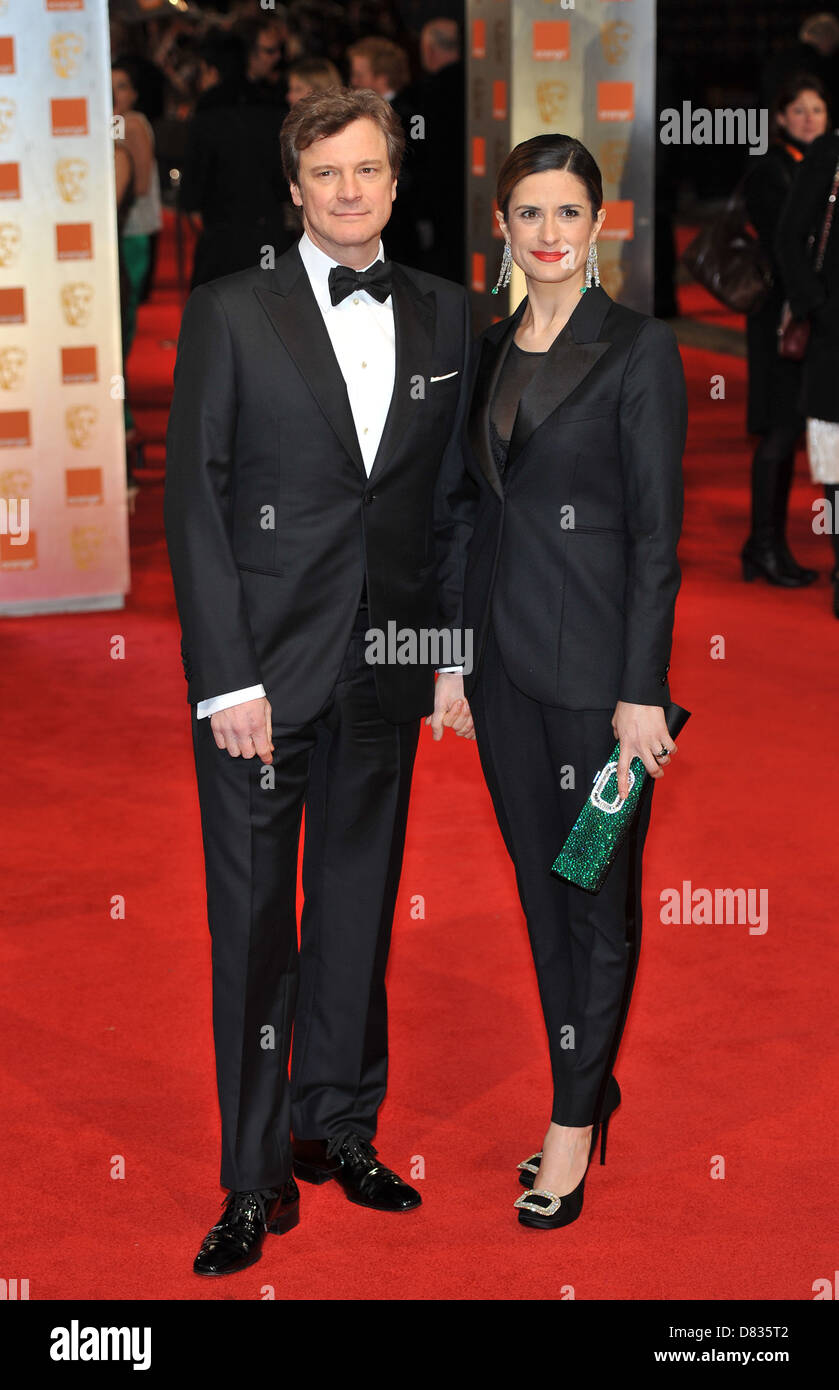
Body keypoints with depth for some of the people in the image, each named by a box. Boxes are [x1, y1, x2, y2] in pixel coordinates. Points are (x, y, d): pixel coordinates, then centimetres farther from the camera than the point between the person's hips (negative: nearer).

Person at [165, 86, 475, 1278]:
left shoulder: (443, 317, 8)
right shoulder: (230, 314, -3)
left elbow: (454, 500, 10)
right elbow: (193, 502, -6)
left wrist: (453, 654, 5)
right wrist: (226, 679, -12)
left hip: (384, 672, 3)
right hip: (263, 668, -3)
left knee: (360, 903, 14)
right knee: (253, 921, 2)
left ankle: (339, 1123, 31)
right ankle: (256, 1182, 14)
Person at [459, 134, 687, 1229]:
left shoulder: (641, 348, -9)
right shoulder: (493, 351, 10)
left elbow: (657, 533, -12)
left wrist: (641, 692, -16)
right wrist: (463, 655, 13)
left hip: (595, 661, -7)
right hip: (504, 652, 7)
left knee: (598, 893, 4)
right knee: (539, 882, 14)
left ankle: (574, 1120, 15)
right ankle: (589, 1082, 29)